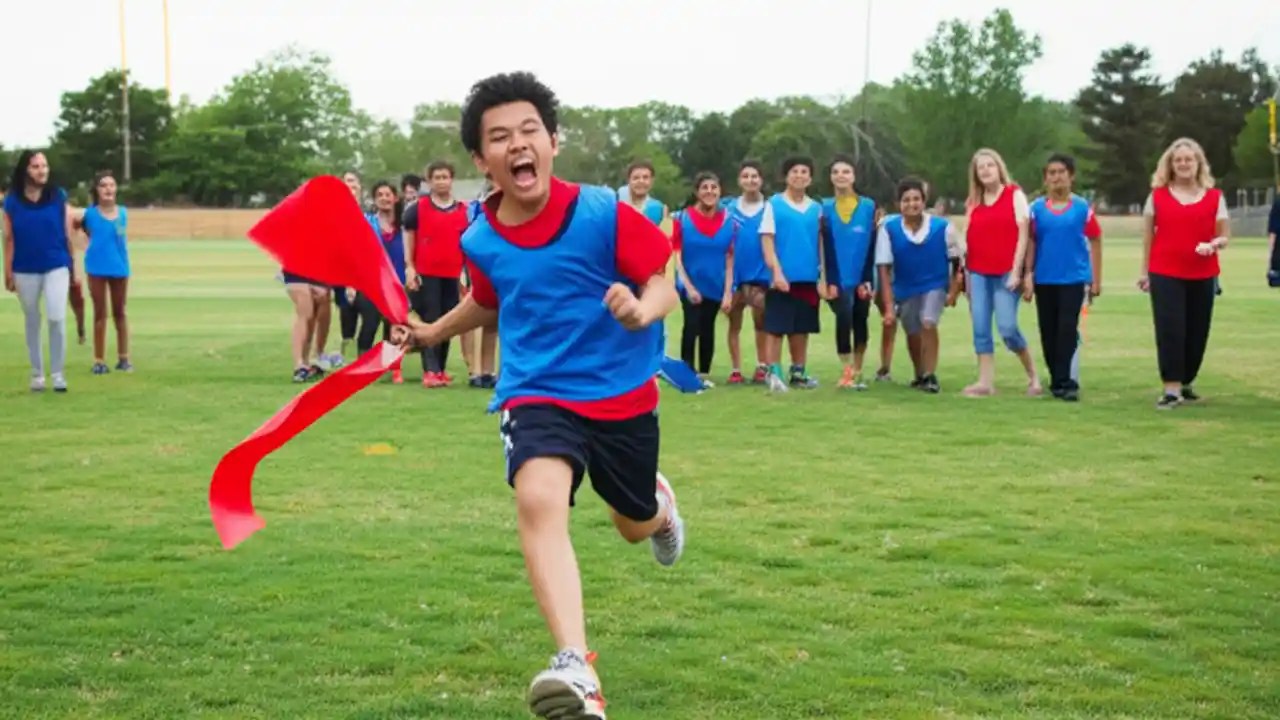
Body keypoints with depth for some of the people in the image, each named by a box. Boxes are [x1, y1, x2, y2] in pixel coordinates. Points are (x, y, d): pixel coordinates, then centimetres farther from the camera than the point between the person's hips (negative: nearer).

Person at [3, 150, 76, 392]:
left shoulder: (59, 196, -2)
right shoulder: (12, 201, -2)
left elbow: (67, 234, 3)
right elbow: (9, 239, 1)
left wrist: (73, 266, 5)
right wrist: (8, 273, -2)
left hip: (56, 267, -1)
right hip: (25, 270, 1)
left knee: (57, 319, -9)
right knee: (32, 323, 11)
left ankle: (58, 373, 3)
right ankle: (37, 374, 22)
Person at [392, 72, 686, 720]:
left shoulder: (603, 214, -17)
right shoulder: (480, 240, -4)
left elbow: (663, 283, -10)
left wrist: (642, 310, -31)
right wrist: (434, 331, 15)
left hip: (622, 394, 0)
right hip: (537, 394, 1)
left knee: (636, 525, 19)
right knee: (538, 499, -30)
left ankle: (659, 503, 62)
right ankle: (575, 668, -39)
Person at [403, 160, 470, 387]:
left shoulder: (462, 210, 8)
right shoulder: (418, 207, 1)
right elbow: (408, 237, 2)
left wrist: (464, 273, 9)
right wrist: (409, 268, -6)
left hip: (452, 275, 3)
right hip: (425, 274, -3)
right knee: (430, 322, -5)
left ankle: (442, 369, 17)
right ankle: (430, 371, -9)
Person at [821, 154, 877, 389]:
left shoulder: (868, 206, 2)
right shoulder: (824, 207, 3)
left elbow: (871, 246, 0)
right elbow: (825, 247, -1)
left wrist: (867, 279, -7)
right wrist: (830, 280, -9)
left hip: (861, 278, 1)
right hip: (838, 279, -1)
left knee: (860, 323, 6)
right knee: (844, 317, -18)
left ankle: (857, 373, 20)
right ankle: (847, 371, -10)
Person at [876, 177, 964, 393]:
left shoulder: (943, 227, -19)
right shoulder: (889, 229, -19)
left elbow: (957, 259, -3)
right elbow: (884, 268, -14)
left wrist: (954, 290, -2)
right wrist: (889, 306, -16)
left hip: (935, 286, -2)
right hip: (904, 289, 2)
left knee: (928, 323, -24)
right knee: (913, 334, 16)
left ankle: (930, 376, -12)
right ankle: (920, 375, 40)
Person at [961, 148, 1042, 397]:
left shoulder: (1014, 194, 0)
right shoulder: (973, 202, 13)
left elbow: (1022, 234, -6)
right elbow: (968, 240, 13)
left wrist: (1016, 271, -12)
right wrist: (966, 275, 8)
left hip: (1006, 273, -5)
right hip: (978, 273, 5)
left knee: (1007, 328, -10)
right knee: (981, 329, 1)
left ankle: (1033, 375, 9)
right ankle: (985, 381, 5)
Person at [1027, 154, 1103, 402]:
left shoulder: (1082, 207, -2)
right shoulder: (1037, 208, 2)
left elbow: (1095, 242, 2)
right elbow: (1031, 243, 5)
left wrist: (1096, 280, 1)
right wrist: (1028, 276, 0)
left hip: (1073, 279, -2)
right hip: (1044, 280, 2)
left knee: (1068, 331, -8)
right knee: (1048, 332, 8)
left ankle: (1067, 382, -5)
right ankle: (1057, 381, 21)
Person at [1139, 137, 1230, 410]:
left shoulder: (1215, 197, 4)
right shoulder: (1157, 196, 4)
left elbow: (1224, 236, 6)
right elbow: (1148, 236, 9)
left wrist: (1213, 244, -17)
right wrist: (1144, 272, 7)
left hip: (1202, 276, 2)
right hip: (1165, 274, -2)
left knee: (1197, 332, 7)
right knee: (1169, 330, -9)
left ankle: (1185, 384, 24)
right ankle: (1172, 389, -8)